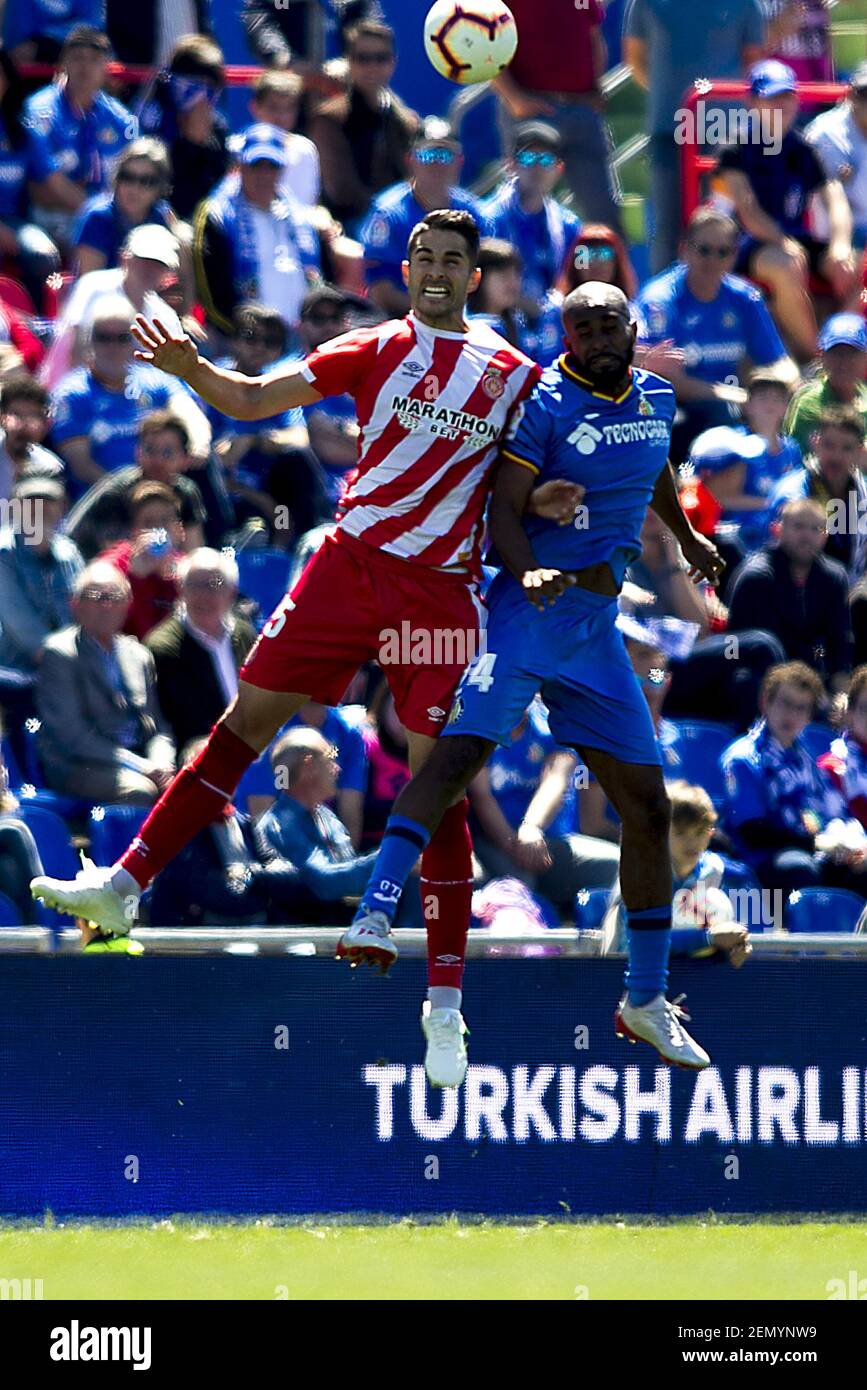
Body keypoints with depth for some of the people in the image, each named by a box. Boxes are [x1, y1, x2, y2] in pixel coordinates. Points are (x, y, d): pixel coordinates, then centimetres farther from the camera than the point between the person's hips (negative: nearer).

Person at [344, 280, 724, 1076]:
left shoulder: (656, 398, 11)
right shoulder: (547, 403, -9)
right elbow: (505, 509, -14)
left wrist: (686, 535, 50)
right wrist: (527, 571, -34)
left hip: (598, 625, 7)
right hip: (533, 610, -7)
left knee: (647, 806, 8)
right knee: (461, 749, -27)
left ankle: (647, 998, 18)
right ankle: (375, 913, -34)